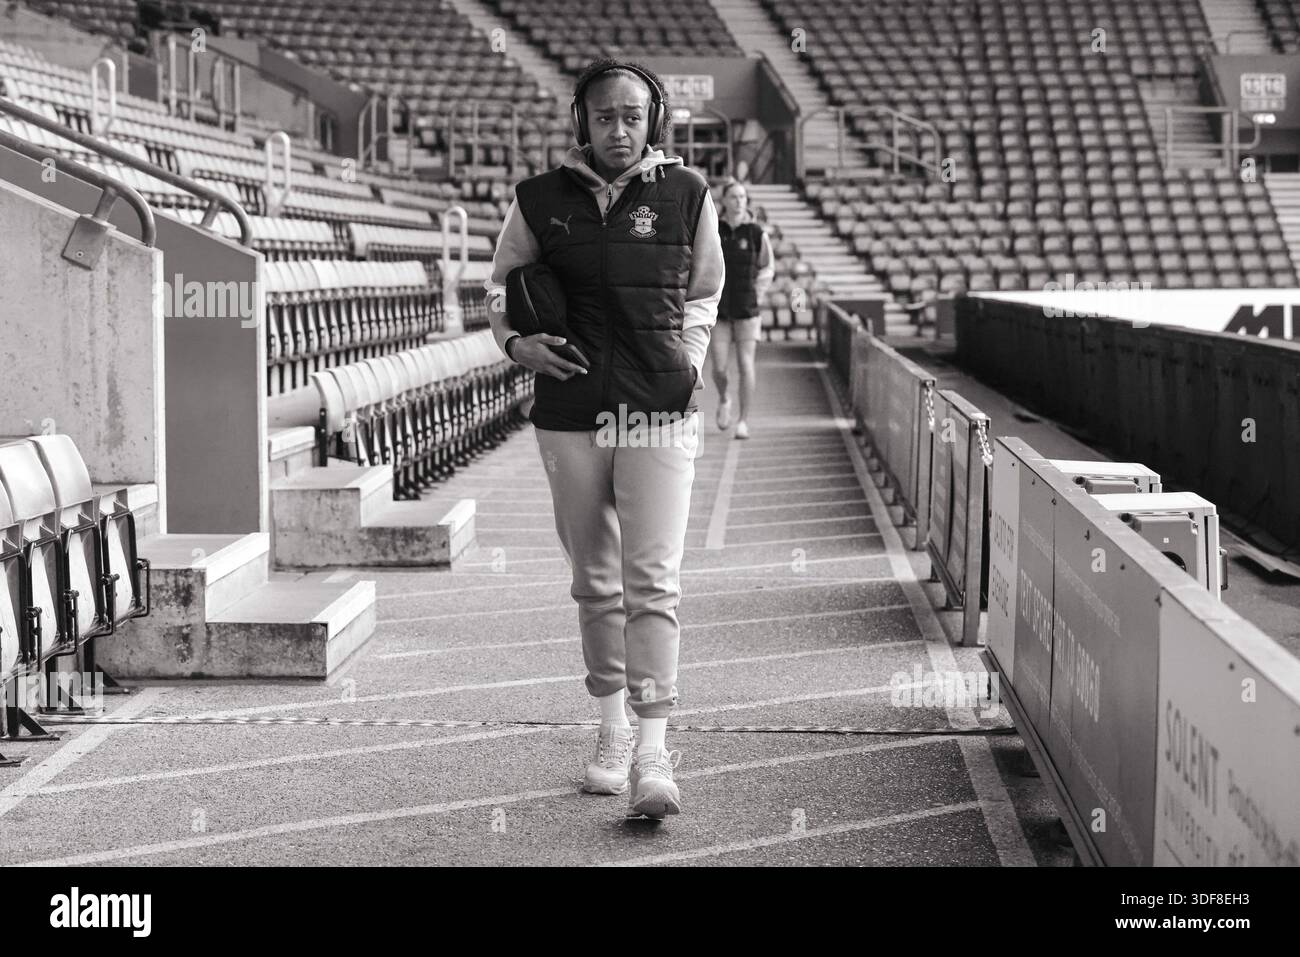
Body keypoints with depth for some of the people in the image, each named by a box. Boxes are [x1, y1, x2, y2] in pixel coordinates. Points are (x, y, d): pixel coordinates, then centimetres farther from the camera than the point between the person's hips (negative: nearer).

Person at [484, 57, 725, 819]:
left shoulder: (688, 195, 1)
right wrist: (513, 340, -2)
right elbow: (502, 281, 17)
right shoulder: (541, 201, 1)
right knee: (595, 581, 11)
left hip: (660, 415, -2)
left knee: (653, 581, -10)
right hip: (570, 414, 2)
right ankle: (613, 732, 26)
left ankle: (654, 756, -10)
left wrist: (692, 358, 3)